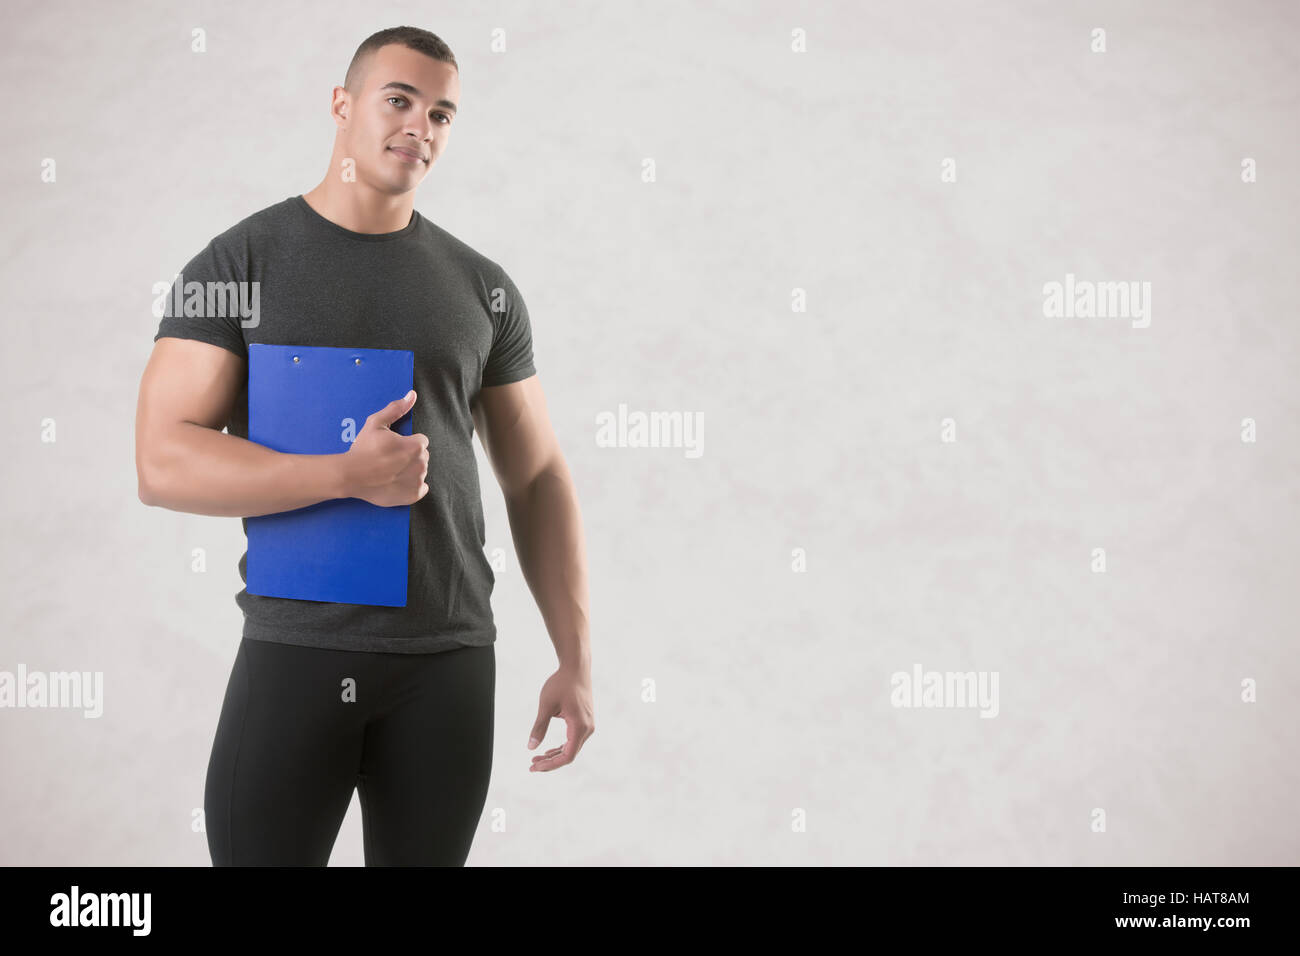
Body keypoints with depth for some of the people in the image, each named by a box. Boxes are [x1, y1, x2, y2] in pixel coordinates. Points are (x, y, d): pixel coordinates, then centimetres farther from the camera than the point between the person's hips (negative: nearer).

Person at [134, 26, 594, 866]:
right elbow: (164, 466, -10)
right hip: (294, 649, -2)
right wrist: (350, 475, -20)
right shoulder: (239, 263, -2)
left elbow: (538, 479, 10)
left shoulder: (480, 286, 7)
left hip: (450, 658, 3)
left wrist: (577, 660, 2)